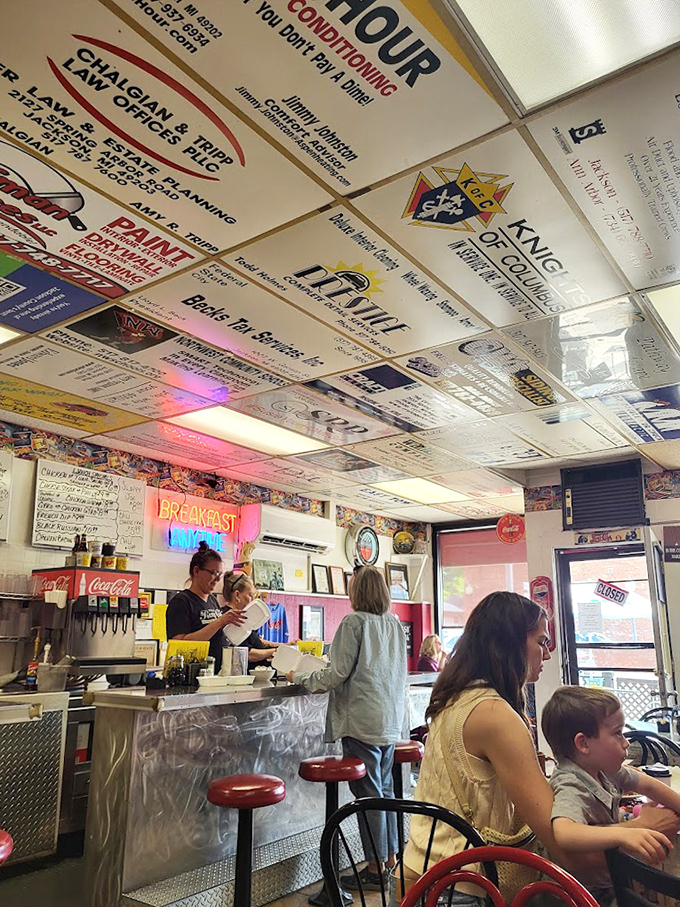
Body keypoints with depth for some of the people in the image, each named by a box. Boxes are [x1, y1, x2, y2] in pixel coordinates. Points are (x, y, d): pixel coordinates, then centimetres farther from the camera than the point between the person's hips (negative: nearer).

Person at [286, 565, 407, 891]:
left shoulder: (354, 622, -13)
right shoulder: (395, 624, 8)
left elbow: (338, 674, -15)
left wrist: (299, 678, -2)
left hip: (363, 722, -7)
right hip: (390, 720, 7)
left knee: (368, 792, 1)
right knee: (385, 788, 17)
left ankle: (375, 869, 10)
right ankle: (390, 857, 26)